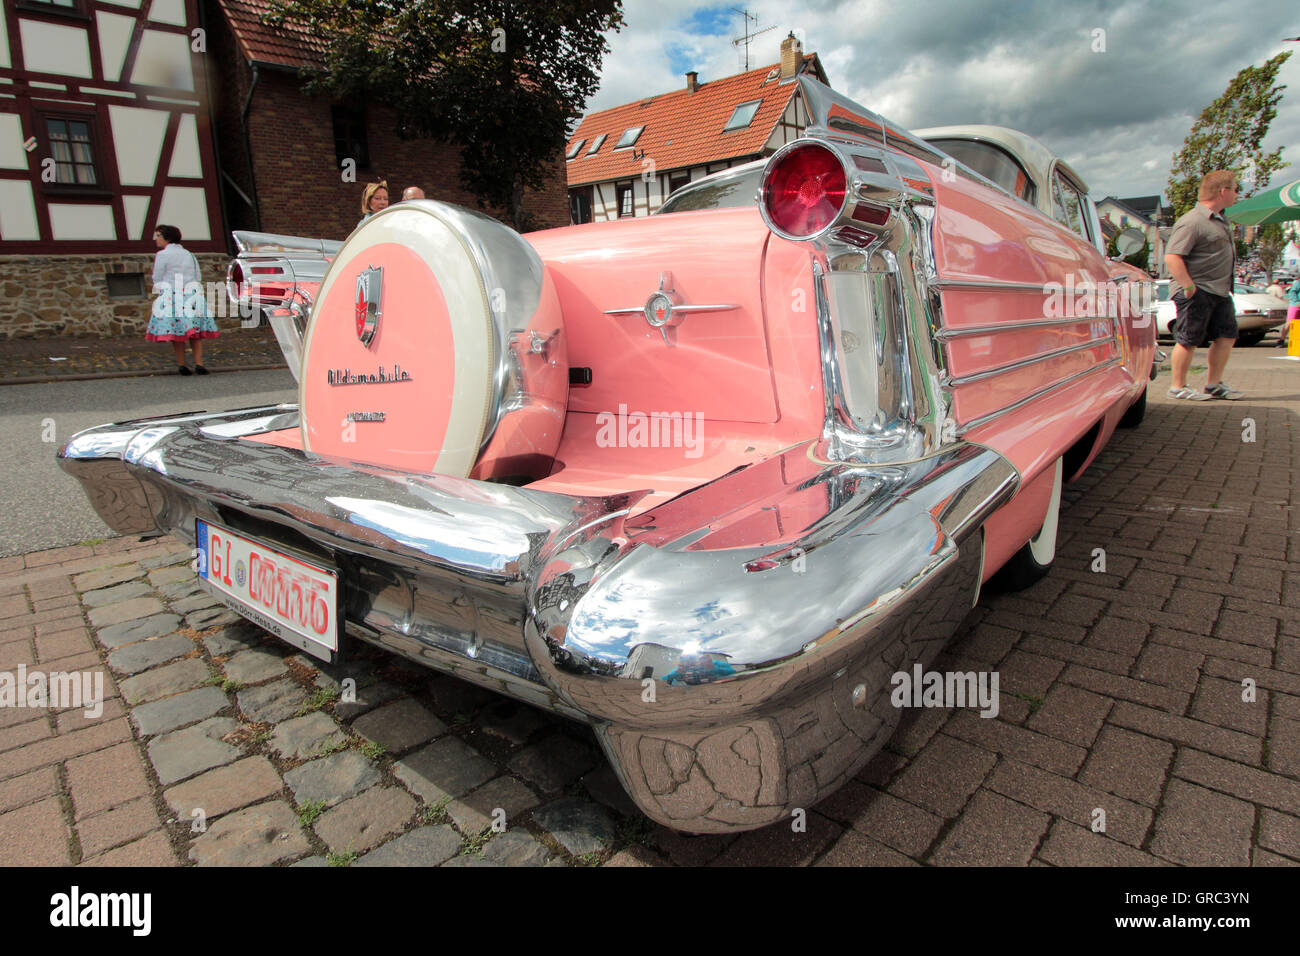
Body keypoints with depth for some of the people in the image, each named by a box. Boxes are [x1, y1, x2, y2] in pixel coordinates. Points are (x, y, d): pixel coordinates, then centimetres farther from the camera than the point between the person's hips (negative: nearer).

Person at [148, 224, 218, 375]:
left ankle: (182, 364, -1)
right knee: (194, 328, 5)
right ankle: (199, 363, -4)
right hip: (193, 294, 4)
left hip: (170, 295, -4)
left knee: (175, 329, 0)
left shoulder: (162, 255, -2)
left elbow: (157, 279, 0)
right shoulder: (189, 254, 14)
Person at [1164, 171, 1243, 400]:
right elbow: (1172, 256, -24)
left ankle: (1214, 384, 20)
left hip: (1220, 292, 10)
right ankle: (1178, 387, 5)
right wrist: (1189, 287, -25)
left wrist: (1226, 286, 22)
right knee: (1189, 341, -4)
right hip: (1198, 293, -10)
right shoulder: (1192, 221, -16)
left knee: (1226, 336, 11)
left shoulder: (1219, 219, 16)